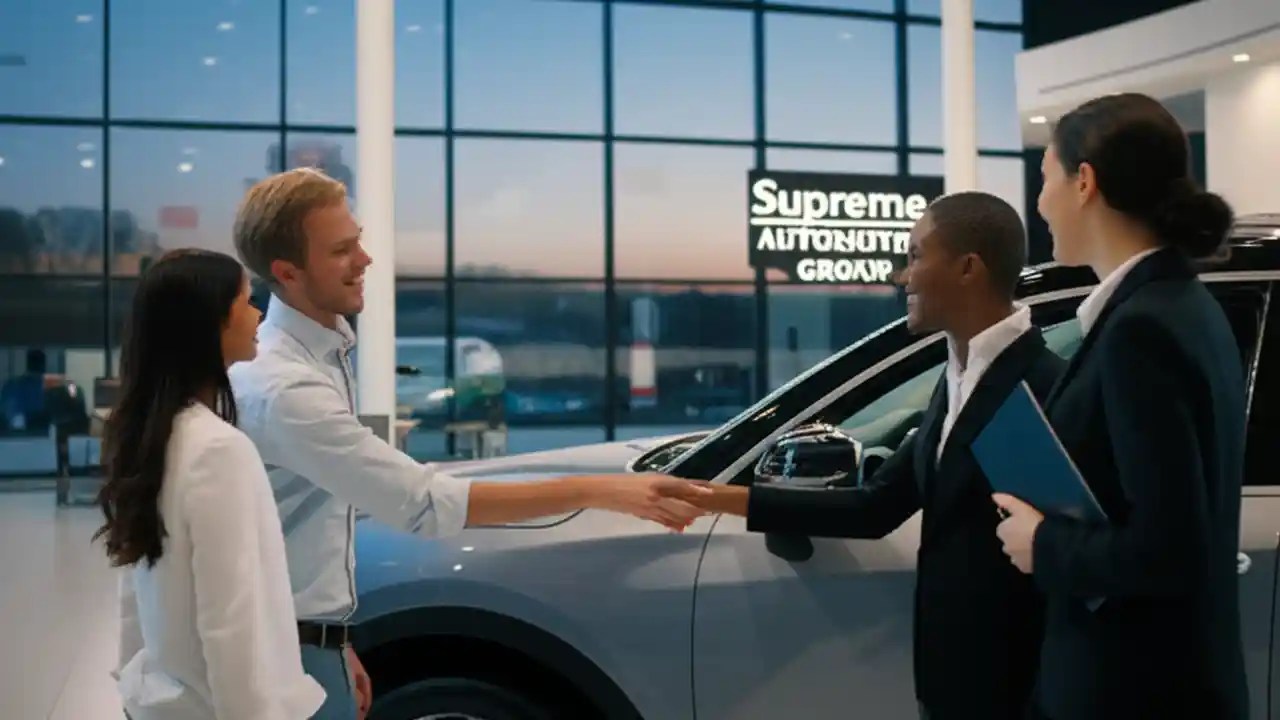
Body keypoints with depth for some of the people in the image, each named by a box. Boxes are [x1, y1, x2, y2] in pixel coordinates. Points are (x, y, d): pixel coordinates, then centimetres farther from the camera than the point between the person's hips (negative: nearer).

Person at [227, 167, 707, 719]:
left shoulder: (318, 354, 6)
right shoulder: (284, 386, -25)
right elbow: (428, 502, -30)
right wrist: (598, 491, -30)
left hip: (309, 640, 9)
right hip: (290, 653, -9)